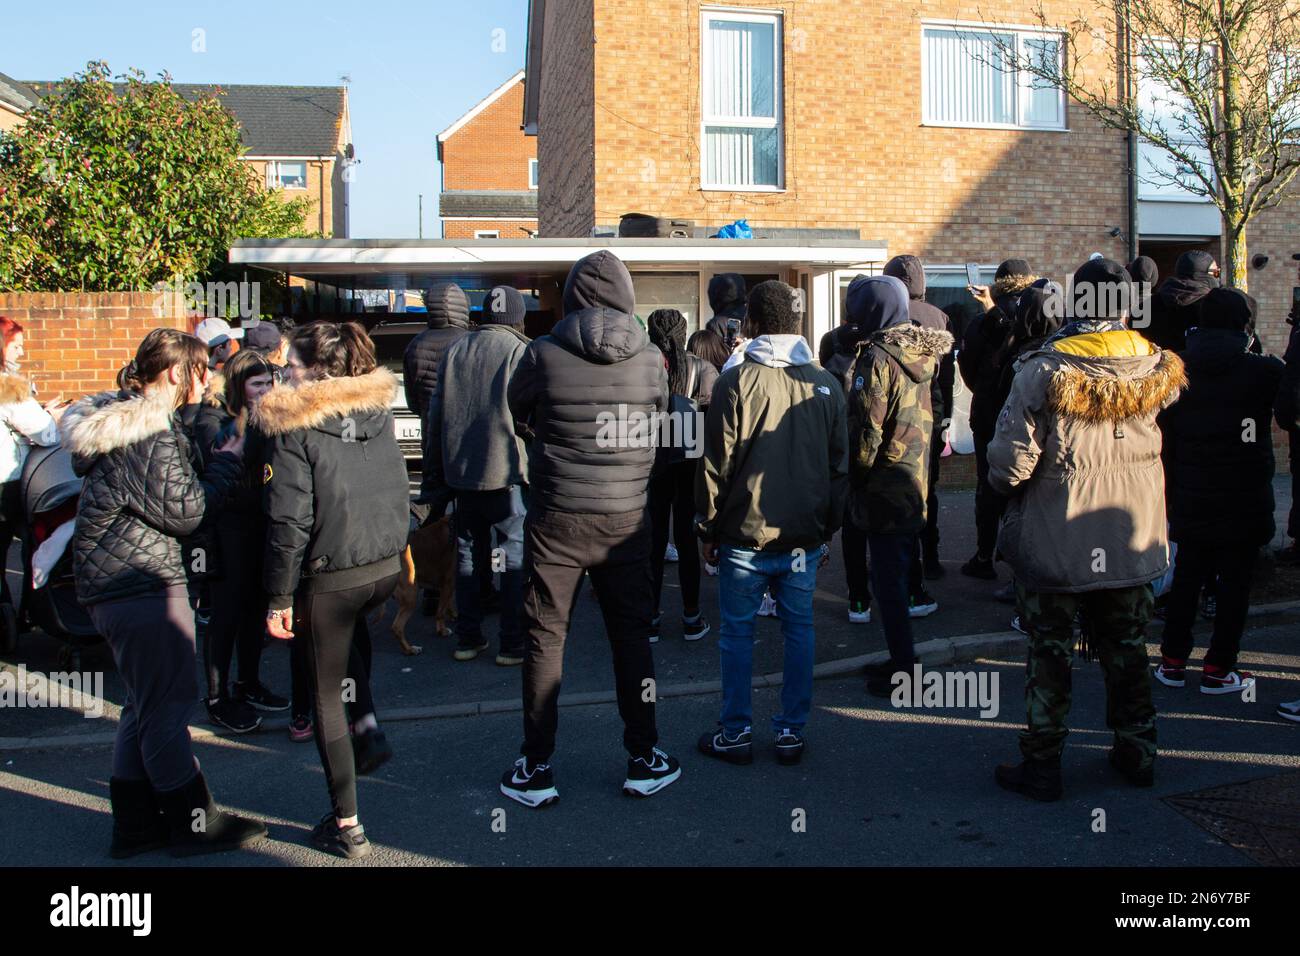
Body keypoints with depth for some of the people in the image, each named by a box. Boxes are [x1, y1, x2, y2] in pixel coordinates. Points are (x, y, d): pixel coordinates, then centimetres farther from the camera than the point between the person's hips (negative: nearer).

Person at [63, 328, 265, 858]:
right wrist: (230, 459, -9)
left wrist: (222, 458, 10)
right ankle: (195, 823, 11)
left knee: (145, 705, 17)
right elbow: (184, 512, -17)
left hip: (114, 583, 11)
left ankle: (136, 823, 26)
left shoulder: (127, 420, 14)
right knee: (168, 705, 0)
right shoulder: (149, 433, -19)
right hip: (143, 583, -11)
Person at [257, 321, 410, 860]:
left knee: (326, 697, 9)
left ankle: (347, 826, 15)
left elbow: (289, 521, -14)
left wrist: (278, 598, -9)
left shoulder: (293, 428, -13)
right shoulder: (378, 412, 3)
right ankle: (369, 728, 21)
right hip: (386, 567, 6)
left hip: (328, 577, -5)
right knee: (347, 636, 36)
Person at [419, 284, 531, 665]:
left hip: (461, 472, 5)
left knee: (469, 554, 15)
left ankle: (467, 638, 20)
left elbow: (434, 416, 11)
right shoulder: (520, 351, -6)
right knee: (516, 556, 3)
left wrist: (435, 482, 15)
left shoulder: (455, 350, 10)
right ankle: (513, 644, 5)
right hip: (508, 472, -5)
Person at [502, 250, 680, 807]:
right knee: (631, 637, 14)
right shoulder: (650, 359, -5)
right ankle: (644, 760, 22)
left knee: (544, 640, 9)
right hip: (625, 519, 2)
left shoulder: (543, 355, -10)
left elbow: (516, 412, 7)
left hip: (555, 519, -2)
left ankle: (536, 768, 16)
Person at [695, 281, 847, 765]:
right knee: (799, 629, 12)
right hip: (805, 537, 4)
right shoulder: (826, 385, 4)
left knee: (737, 632, 7)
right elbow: (839, 468, 8)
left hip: (745, 535, -3)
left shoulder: (736, 381, -9)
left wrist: (709, 527, 3)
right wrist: (827, 530, 16)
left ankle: (736, 733, 15)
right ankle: (792, 732, 18)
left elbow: (716, 464, -8)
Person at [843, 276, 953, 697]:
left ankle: (902, 671, 6)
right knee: (897, 578, 18)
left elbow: (866, 436, -18)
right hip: (916, 489, 8)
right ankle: (901, 659, 27)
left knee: (888, 582, 0)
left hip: (886, 495, -8)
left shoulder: (877, 359, -17)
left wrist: (855, 480, -5)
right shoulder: (920, 353, 8)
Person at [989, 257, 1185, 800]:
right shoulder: (1159, 369, -5)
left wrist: (1004, 484, 0)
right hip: (1133, 545, 4)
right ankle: (1137, 754, 33)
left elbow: (1010, 464, -20)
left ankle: (1041, 766, 16)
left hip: (1055, 546, -4)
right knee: (1126, 652, 20)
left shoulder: (1044, 371, -18)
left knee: (1049, 655, 9)